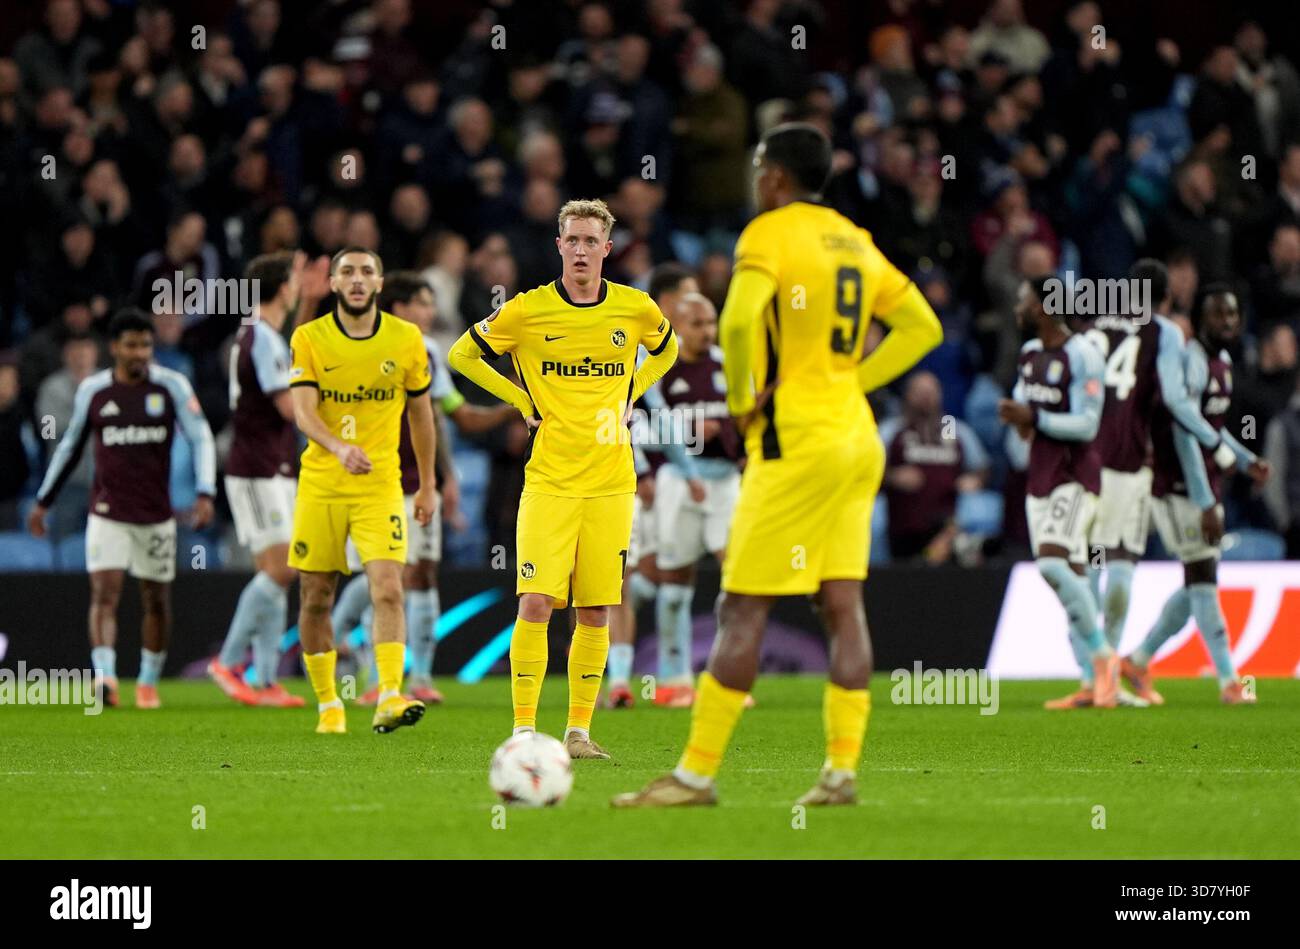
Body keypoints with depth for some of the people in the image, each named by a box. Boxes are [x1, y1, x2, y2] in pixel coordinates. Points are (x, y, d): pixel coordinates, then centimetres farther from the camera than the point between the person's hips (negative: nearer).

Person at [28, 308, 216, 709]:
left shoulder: (172, 386, -1)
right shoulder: (92, 391, 3)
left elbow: (201, 438, -2)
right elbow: (70, 446, 15)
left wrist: (205, 495, -15)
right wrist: (43, 501, 18)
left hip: (156, 514, 1)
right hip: (107, 513, -1)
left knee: (157, 600, 8)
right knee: (104, 592, -16)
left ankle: (149, 682, 24)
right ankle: (104, 676, -28)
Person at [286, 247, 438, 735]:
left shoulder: (406, 339, 2)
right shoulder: (309, 339, -3)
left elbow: (420, 414, 13)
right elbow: (303, 411, -16)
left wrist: (427, 485, 16)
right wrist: (338, 447, -35)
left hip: (380, 483, 0)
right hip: (320, 486, 0)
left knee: (388, 588, -17)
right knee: (316, 598, 5)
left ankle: (389, 698, -25)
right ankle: (328, 706, 19)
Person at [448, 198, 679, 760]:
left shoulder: (636, 309, 4)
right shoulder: (529, 311, -4)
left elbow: (666, 349, 27)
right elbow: (462, 354, 9)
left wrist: (628, 396, 11)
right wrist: (524, 401, 3)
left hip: (611, 482, 3)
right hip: (549, 479, -2)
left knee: (596, 613, 3)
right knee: (536, 603, -12)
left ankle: (578, 731, 11)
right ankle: (524, 730, -8)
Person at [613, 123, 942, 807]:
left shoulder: (770, 234, -8)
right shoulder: (854, 240, 15)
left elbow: (741, 320, -25)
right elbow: (922, 326, 19)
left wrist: (744, 400, -11)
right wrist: (853, 379, 15)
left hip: (795, 442, -8)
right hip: (857, 437, 8)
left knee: (742, 610, -6)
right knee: (842, 604, 6)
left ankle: (696, 773, -5)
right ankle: (841, 771, 2)